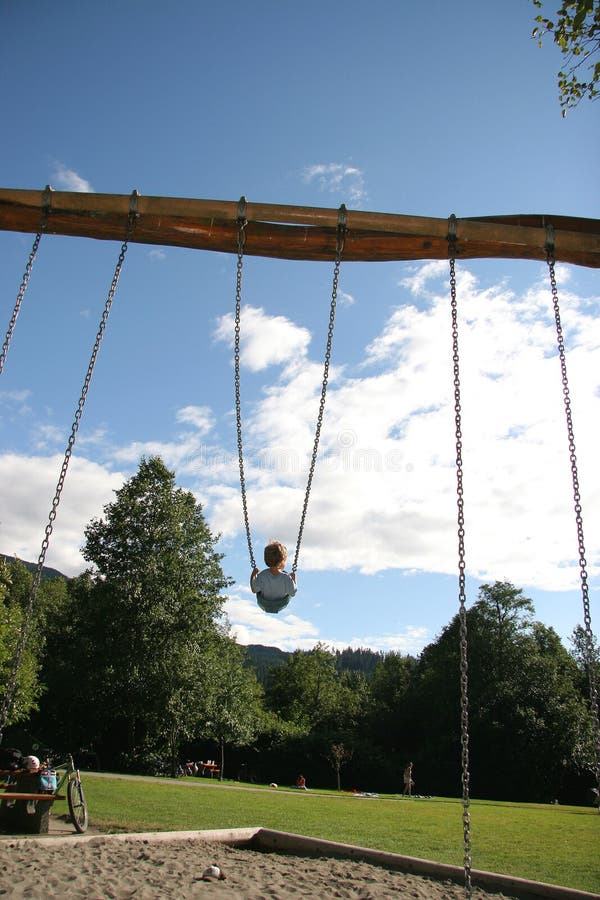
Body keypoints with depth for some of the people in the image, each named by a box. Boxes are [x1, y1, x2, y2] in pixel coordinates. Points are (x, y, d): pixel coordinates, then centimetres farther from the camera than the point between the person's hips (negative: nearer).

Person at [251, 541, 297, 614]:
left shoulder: (262, 576, -32)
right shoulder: (287, 578, -35)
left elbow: (254, 590, -17)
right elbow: (293, 594, -20)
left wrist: (253, 575, -4)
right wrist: (294, 579, -6)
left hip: (263, 605, 1)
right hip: (281, 606, -1)